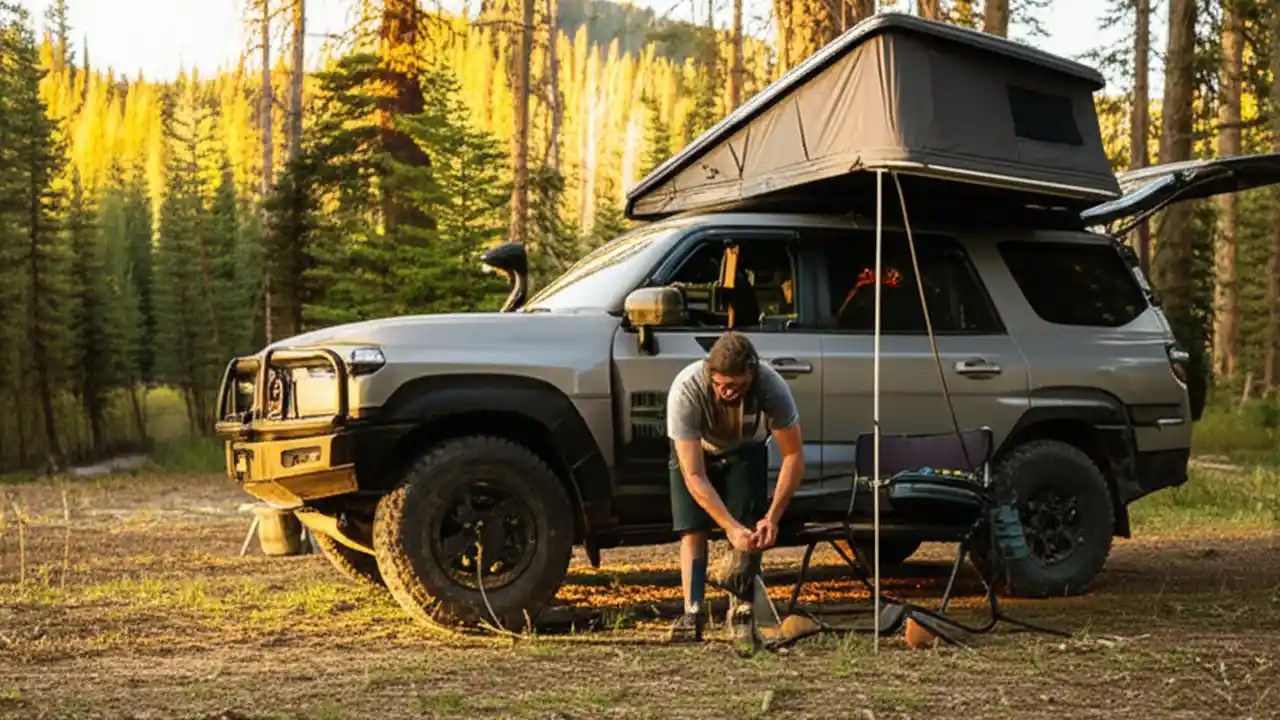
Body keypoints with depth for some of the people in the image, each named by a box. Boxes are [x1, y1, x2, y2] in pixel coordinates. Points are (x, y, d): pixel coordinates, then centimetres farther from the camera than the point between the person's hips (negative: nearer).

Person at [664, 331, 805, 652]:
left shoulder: (771, 386, -36)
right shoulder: (685, 390, -40)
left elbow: (794, 456, -25)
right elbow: (694, 476, -37)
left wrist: (772, 518, -30)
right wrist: (731, 527, -41)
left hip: (745, 452, 1)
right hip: (693, 451, -1)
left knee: (749, 533, -14)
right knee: (693, 530, -14)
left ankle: (741, 615, -7)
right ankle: (692, 614, -11)